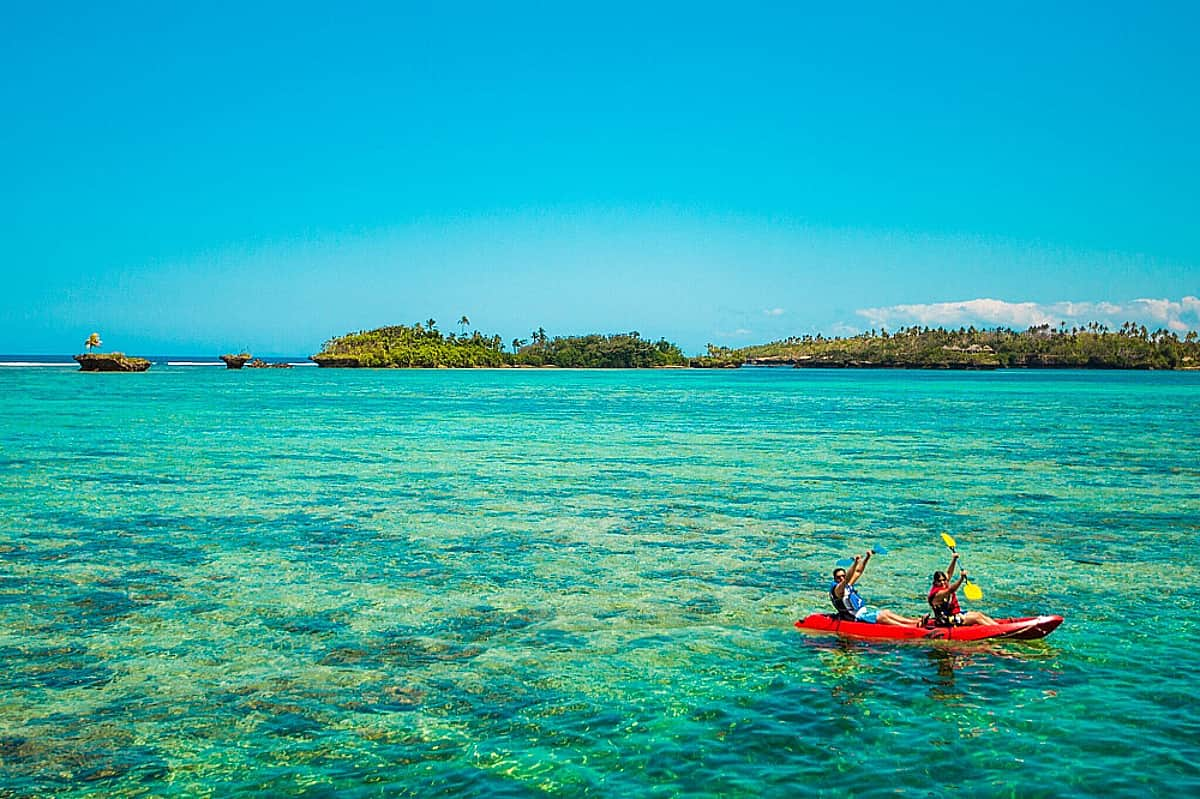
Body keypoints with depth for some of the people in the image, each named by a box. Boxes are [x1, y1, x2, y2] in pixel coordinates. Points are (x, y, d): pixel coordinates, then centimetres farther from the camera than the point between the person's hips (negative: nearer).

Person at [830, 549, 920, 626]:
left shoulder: (847, 585, 11)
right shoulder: (837, 589, -16)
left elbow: (858, 572, 10)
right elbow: (847, 578, -34)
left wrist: (867, 558, 0)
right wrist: (855, 563, -47)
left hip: (862, 608, 10)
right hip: (856, 615, -10)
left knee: (887, 612, 4)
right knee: (882, 617, -17)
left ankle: (915, 621, 2)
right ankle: (909, 627, -20)